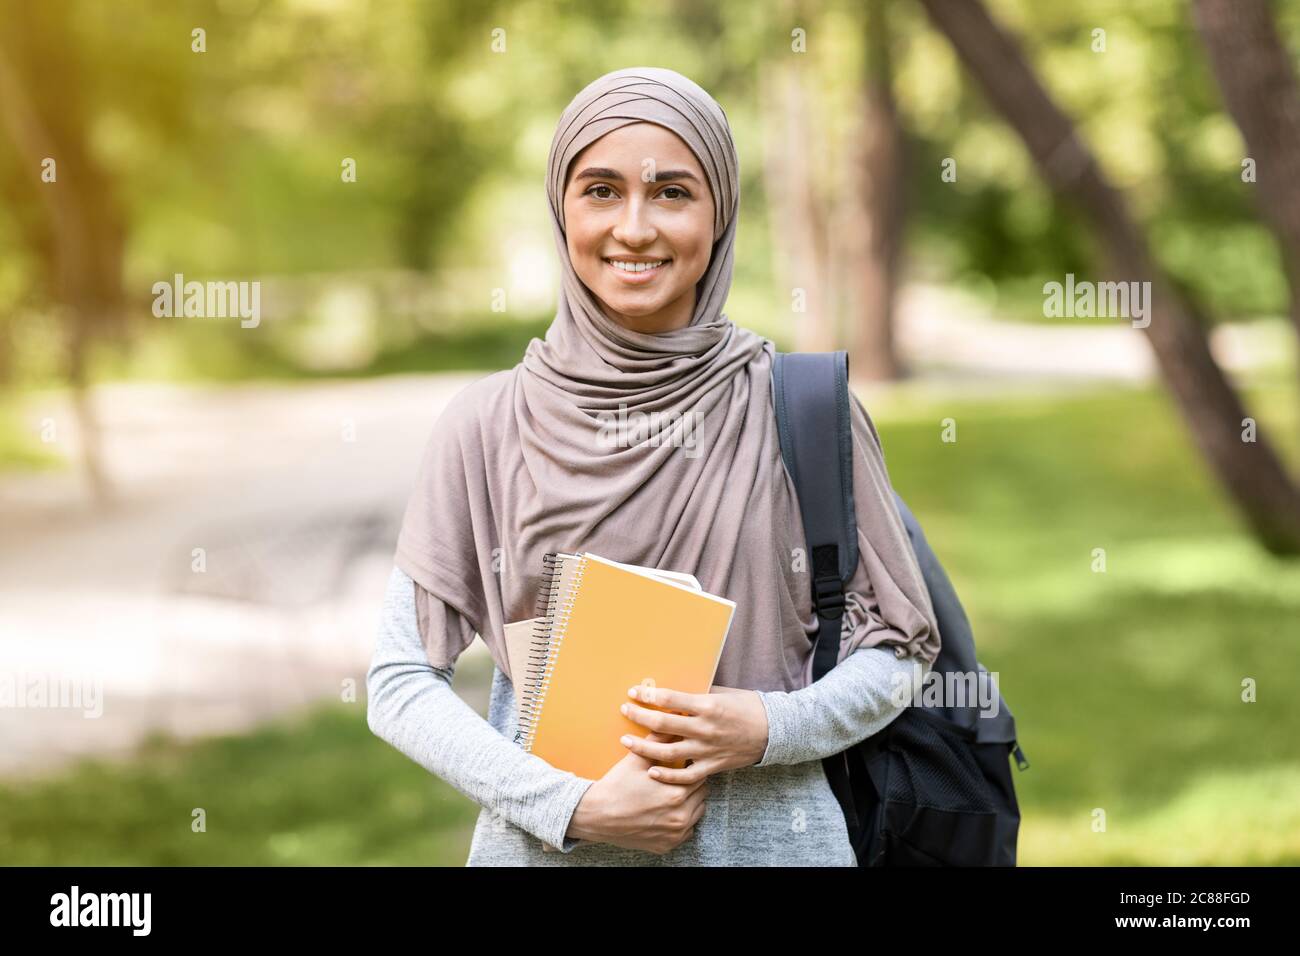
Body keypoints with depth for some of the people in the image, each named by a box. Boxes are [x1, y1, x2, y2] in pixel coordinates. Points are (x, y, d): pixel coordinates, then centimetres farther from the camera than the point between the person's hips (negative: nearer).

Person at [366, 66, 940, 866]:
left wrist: (768, 727, -15)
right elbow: (401, 681, -3)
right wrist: (574, 806, -15)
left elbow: (897, 650, 2)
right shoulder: (486, 426, -4)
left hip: (767, 833, 0)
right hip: (544, 843, 0)